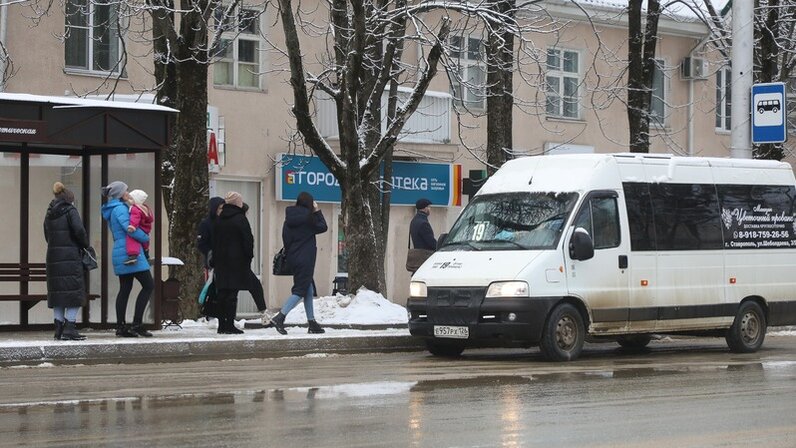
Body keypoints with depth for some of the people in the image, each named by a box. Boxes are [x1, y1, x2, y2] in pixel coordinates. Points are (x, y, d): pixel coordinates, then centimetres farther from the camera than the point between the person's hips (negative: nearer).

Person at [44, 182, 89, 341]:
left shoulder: (49, 214, 14)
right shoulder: (70, 211, -6)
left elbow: (47, 236, 16)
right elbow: (79, 231, -15)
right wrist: (85, 245, 1)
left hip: (53, 257, 7)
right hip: (71, 257, -6)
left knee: (57, 292, 10)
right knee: (74, 292, -3)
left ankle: (59, 328, 12)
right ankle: (70, 329, -8)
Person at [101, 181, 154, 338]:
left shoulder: (113, 210, 19)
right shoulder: (120, 208, -11)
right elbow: (129, 228, -21)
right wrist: (146, 238, -7)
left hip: (120, 254, 10)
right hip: (130, 252, -10)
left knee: (125, 289, 10)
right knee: (148, 285, -7)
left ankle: (121, 326, 7)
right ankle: (137, 324, -10)